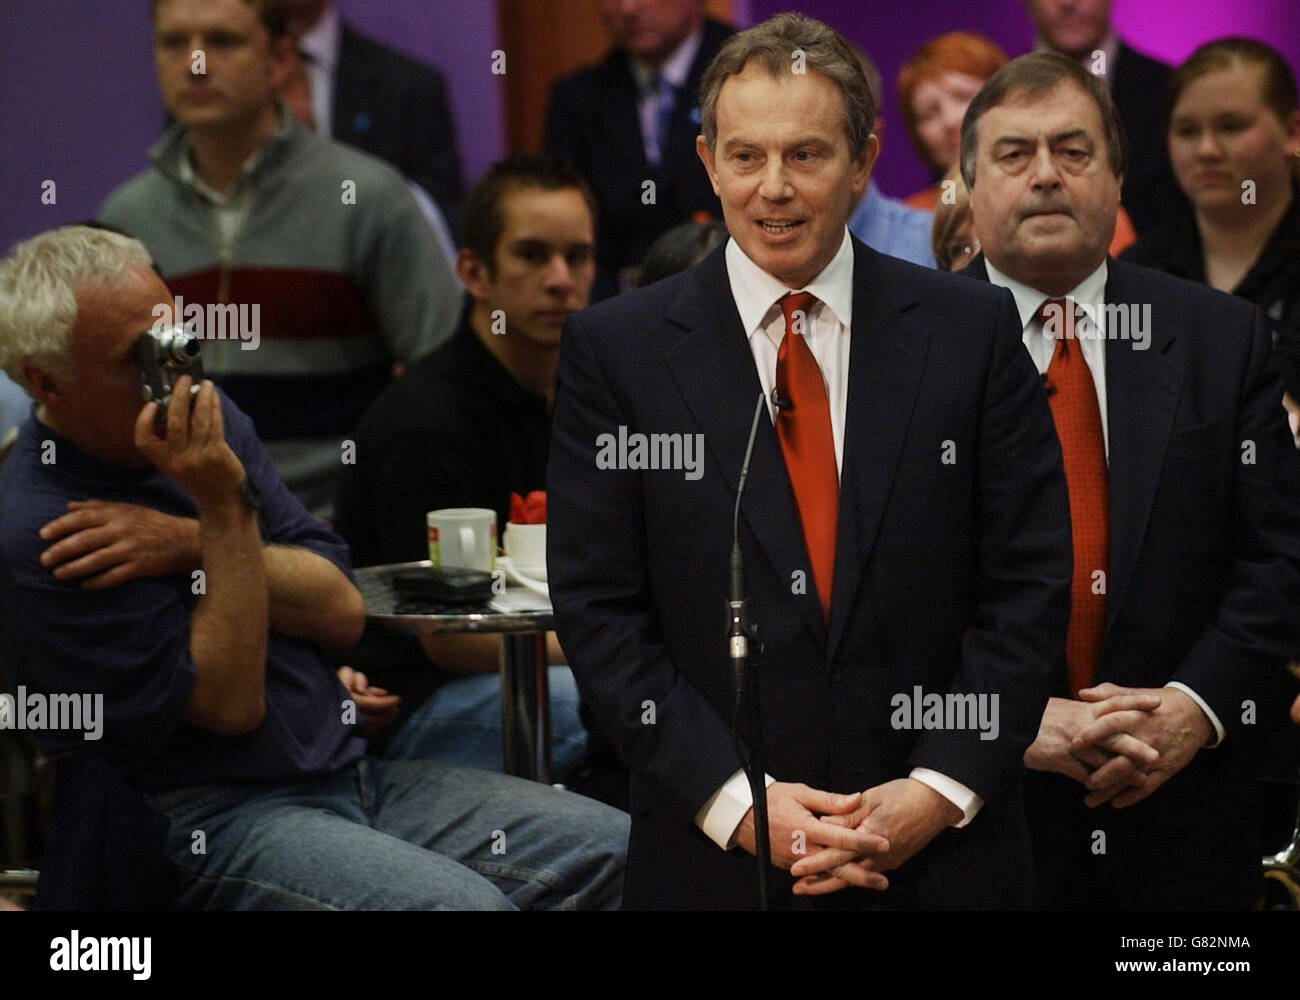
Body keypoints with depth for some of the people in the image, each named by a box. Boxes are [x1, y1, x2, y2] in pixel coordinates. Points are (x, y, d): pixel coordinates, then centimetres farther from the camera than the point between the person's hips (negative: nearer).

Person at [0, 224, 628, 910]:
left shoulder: (207, 416, 9)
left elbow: (342, 612, 4)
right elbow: (231, 704, -15)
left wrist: (186, 545, -11)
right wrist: (225, 511, -21)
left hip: (348, 774, 8)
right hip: (210, 821, -7)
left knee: (614, 851, -8)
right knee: (462, 903, -32)